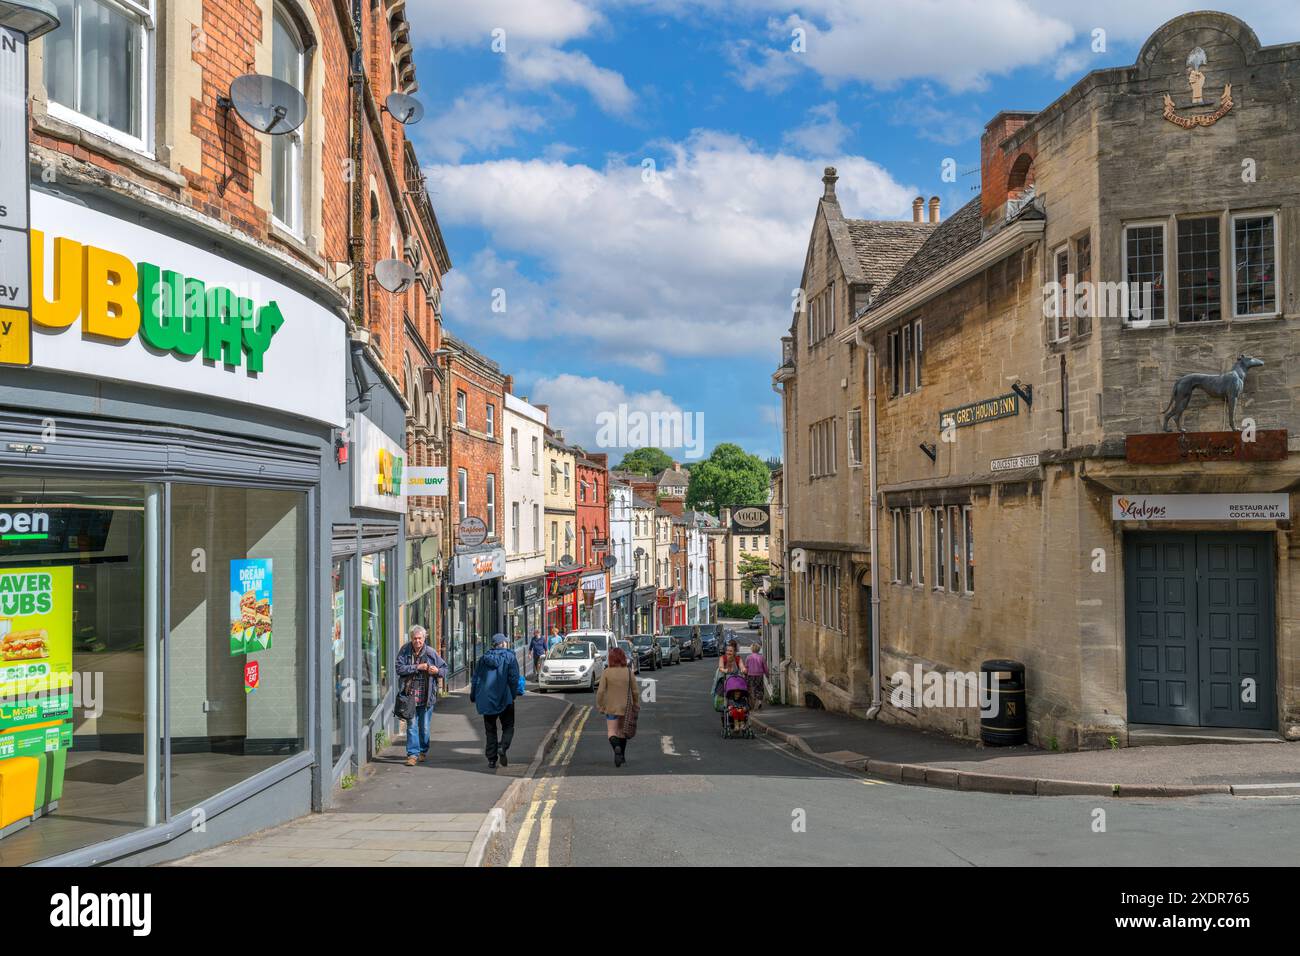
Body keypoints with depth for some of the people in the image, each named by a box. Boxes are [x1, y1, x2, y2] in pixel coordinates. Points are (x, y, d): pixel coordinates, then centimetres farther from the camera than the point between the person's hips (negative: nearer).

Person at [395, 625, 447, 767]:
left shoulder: (431, 652, -1)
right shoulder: (405, 651, -1)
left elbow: (445, 668, 8)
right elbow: (400, 669, -12)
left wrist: (437, 671, -14)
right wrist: (417, 667, -18)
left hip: (426, 696, 1)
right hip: (410, 695, -1)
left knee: (424, 727, 9)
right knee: (412, 726, -2)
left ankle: (423, 751, 26)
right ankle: (412, 754, 2)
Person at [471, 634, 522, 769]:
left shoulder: (484, 658, 9)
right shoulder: (509, 657, -3)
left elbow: (475, 679, 10)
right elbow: (514, 678, -10)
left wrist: (473, 697, 18)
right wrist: (513, 695, -1)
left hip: (486, 700, 3)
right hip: (504, 699, -3)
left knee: (490, 730, 10)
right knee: (508, 727, 8)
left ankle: (491, 760, 6)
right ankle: (503, 747, -19)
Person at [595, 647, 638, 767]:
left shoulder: (606, 672, -10)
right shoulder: (629, 672, -5)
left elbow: (600, 691, -11)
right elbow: (635, 691, -2)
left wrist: (599, 705, 1)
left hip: (611, 707, -3)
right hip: (625, 707, 3)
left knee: (611, 731, 2)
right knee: (622, 730, 20)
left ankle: (616, 748, -26)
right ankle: (622, 756, 28)